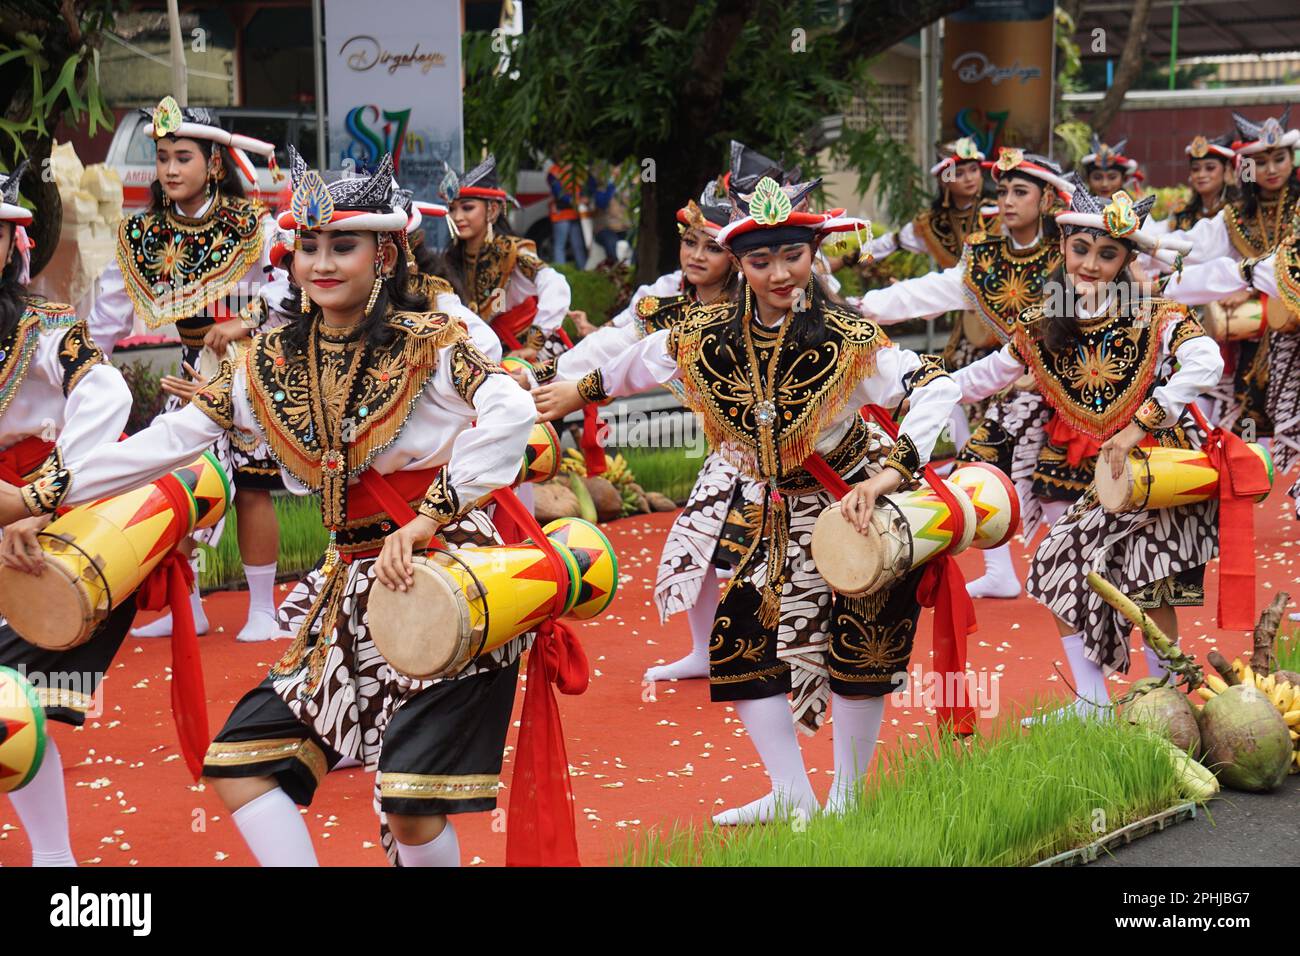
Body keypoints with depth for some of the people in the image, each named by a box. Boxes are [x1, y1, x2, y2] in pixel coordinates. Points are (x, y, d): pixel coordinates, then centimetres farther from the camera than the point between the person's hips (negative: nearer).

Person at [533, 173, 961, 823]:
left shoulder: (842, 337, -22)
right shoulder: (711, 334, -8)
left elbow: (935, 388, -28)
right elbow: (648, 358, 13)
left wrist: (885, 476, -37)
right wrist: (580, 390, 24)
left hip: (857, 503, -5)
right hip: (784, 517, 6)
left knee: (858, 643, -5)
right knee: (738, 635, 4)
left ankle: (846, 803, 13)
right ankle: (792, 797, 14)